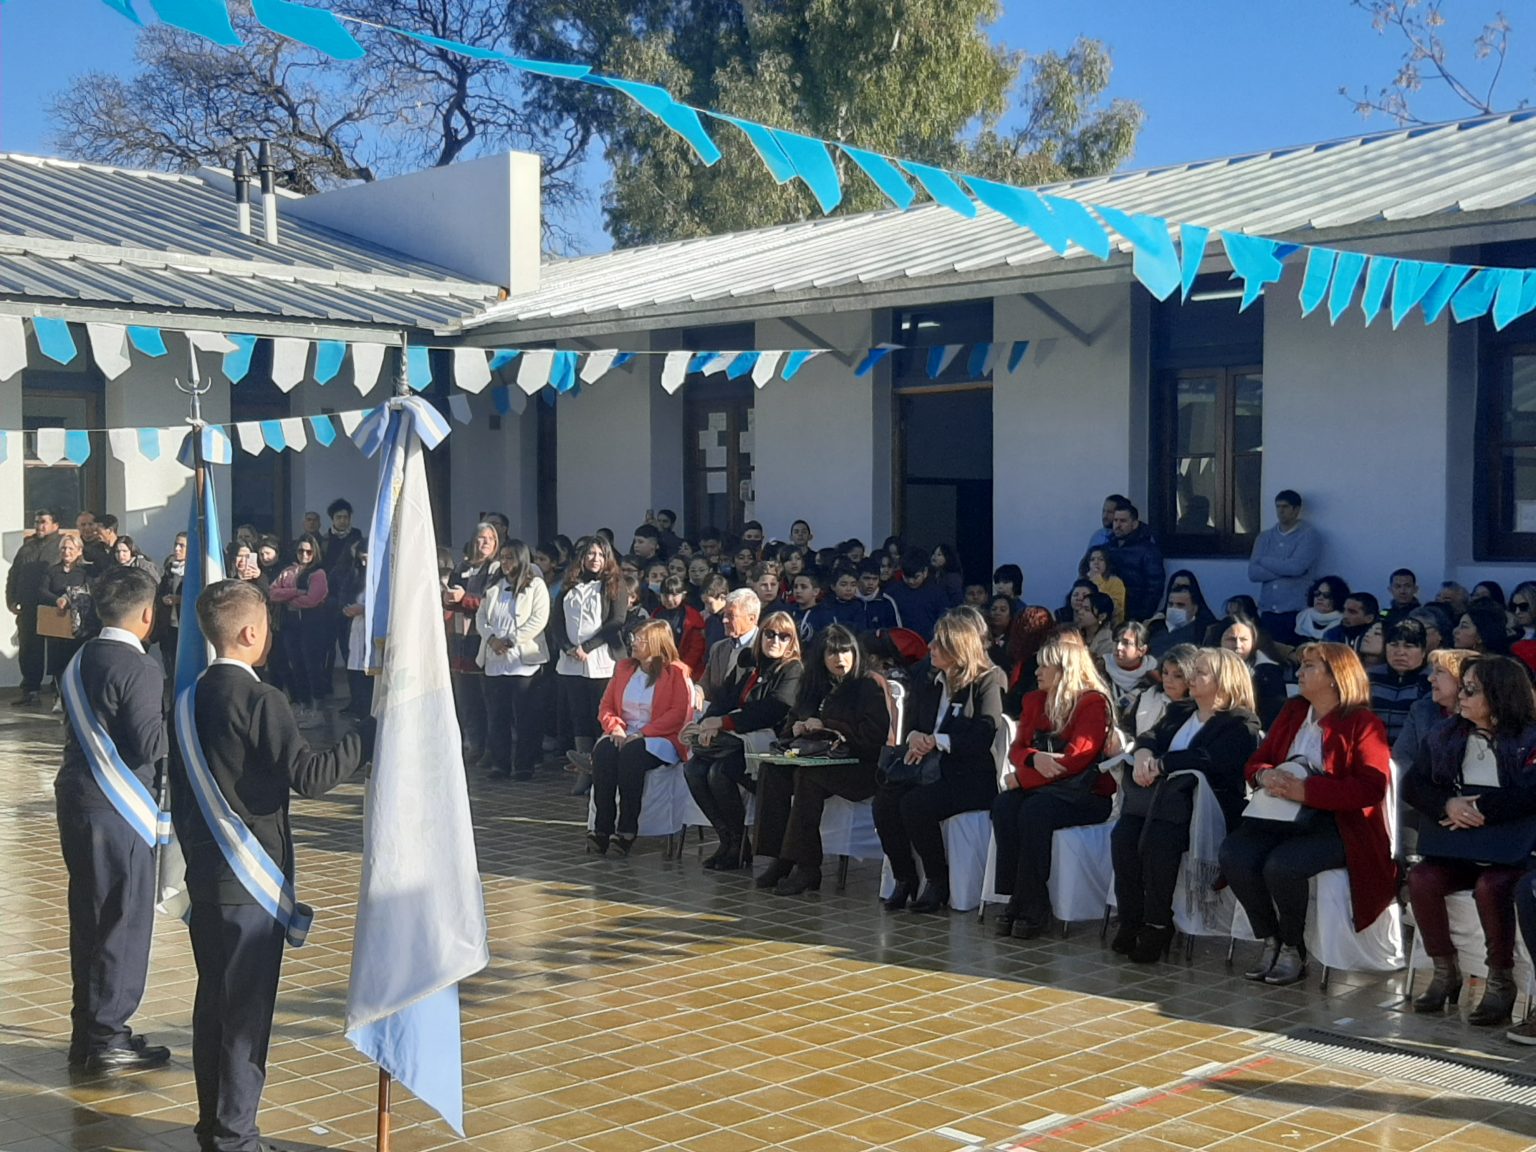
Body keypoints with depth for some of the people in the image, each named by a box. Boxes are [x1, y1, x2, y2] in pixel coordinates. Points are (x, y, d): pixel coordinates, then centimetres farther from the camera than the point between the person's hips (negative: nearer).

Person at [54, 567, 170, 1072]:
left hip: (76, 800, 9)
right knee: (125, 920, 1)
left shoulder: (80, 661, 10)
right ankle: (107, 1037, 6)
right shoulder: (139, 668, -16)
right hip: (118, 809, -8)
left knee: (88, 917, 15)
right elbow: (150, 745, -21)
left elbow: (84, 728, 13)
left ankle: (86, 1030, 24)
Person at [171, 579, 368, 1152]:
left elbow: (180, 792, 13)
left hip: (204, 876, 8)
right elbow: (309, 775, -23)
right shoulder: (260, 701, -17)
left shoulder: (190, 701, 8)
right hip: (252, 882, -8)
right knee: (247, 1008, -1)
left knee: (213, 1001, 15)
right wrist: (370, 735, -15)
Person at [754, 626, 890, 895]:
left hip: (859, 767, -7)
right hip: (817, 759, 7)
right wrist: (796, 728, 0)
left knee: (807, 775, -33)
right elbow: (787, 726, 26)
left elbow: (873, 735, -13)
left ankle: (807, 867, -31)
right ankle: (780, 859, -22)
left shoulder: (869, 686, -2)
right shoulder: (815, 686, 18)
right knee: (771, 769, -19)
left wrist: (825, 726, -8)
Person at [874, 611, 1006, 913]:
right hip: (930, 769, 7)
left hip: (970, 777, -7)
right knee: (885, 800, -20)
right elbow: (913, 726, 21)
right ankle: (904, 877, -6)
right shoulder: (929, 684, 17)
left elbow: (984, 736, -14)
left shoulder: (987, 681, -5)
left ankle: (938, 880, -9)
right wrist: (914, 738, -3)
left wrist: (936, 741, -12)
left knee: (915, 803, -30)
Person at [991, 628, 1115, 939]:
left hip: (1086, 793, -6)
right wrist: (1034, 758, -14)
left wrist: (1022, 778, -15)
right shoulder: (1035, 701, 15)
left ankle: (1032, 907, -28)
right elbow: (1016, 749, 11)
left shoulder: (1094, 702, -7)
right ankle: (1018, 898, -26)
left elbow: (1075, 760, -16)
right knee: (1003, 805, -26)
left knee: (1034, 810, -34)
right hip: (1041, 787, 6)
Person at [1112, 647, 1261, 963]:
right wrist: (1143, 755, -10)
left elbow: (1207, 759, -15)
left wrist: (1159, 764, -13)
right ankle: (1131, 921, -19)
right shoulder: (1179, 711, 26)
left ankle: (1158, 925, -22)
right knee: (1123, 833, -25)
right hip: (1161, 795, 6)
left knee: (1157, 840, -33)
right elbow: (1149, 738, 13)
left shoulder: (1241, 724, 0)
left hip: (1206, 803, -6)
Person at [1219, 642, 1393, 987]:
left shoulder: (1363, 725, -5)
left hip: (1337, 825, -6)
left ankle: (1293, 951, -7)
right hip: (1282, 816, 6)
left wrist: (1306, 790, -22)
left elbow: (1371, 788, -17)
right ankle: (1271, 941, -3)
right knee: (1234, 855, -22)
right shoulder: (1292, 713, 17)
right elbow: (1256, 761, 20)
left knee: (1281, 865, -33)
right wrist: (1265, 776, -7)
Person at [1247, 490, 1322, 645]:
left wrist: (1265, 561, -1)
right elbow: (1253, 573, 2)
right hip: (1267, 611, 4)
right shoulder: (1265, 537, 13)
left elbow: (1296, 567, -15)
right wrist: (1284, 570, -9)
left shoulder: (1310, 535, 0)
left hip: (1296, 612, -4)